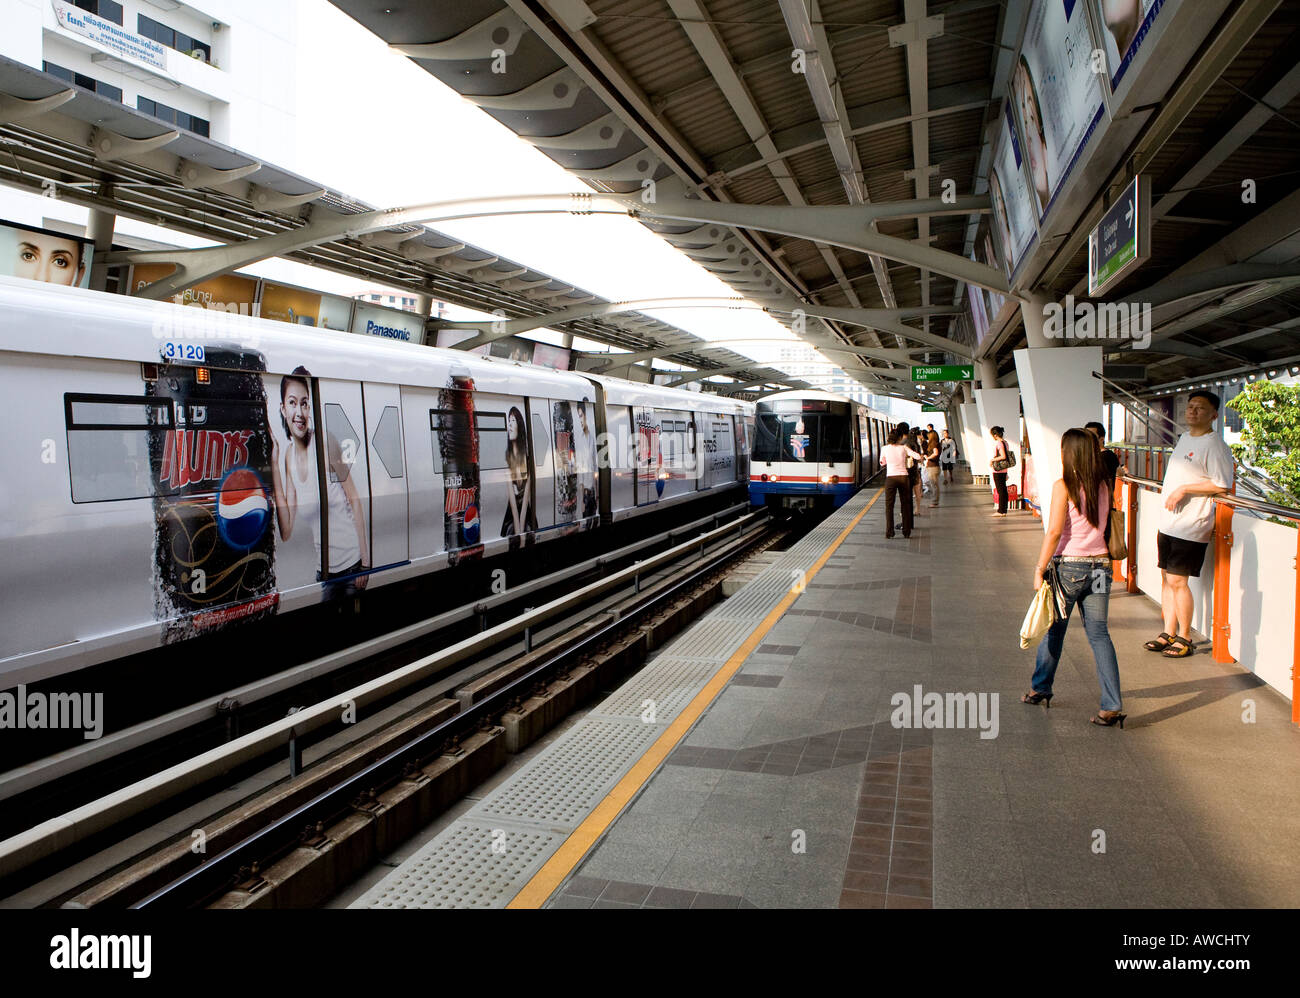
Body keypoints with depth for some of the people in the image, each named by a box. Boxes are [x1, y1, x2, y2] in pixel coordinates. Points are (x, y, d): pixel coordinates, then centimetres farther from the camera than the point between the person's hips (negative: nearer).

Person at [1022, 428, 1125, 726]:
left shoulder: (1063, 486, -10)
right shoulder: (1103, 486, 6)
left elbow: (1055, 531, -14)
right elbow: (1106, 525, 9)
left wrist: (1039, 569, -10)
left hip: (1069, 566, -4)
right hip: (1100, 566, 4)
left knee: (1054, 630, 12)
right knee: (1099, 634, 4)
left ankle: (1040, 688, 28)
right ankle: (1111, 707, -1)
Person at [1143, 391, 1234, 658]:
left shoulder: (1214, 446, -12)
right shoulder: (1184, 438, 15)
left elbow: (1222, 487, -17)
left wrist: (1184, 489, -18)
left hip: (1190, 526, -8)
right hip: (1168, 523, 8)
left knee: (1177, 580, -7)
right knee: (1167, 577, 10)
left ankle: (1185, 638, 6)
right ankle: (1169, 634, 19)